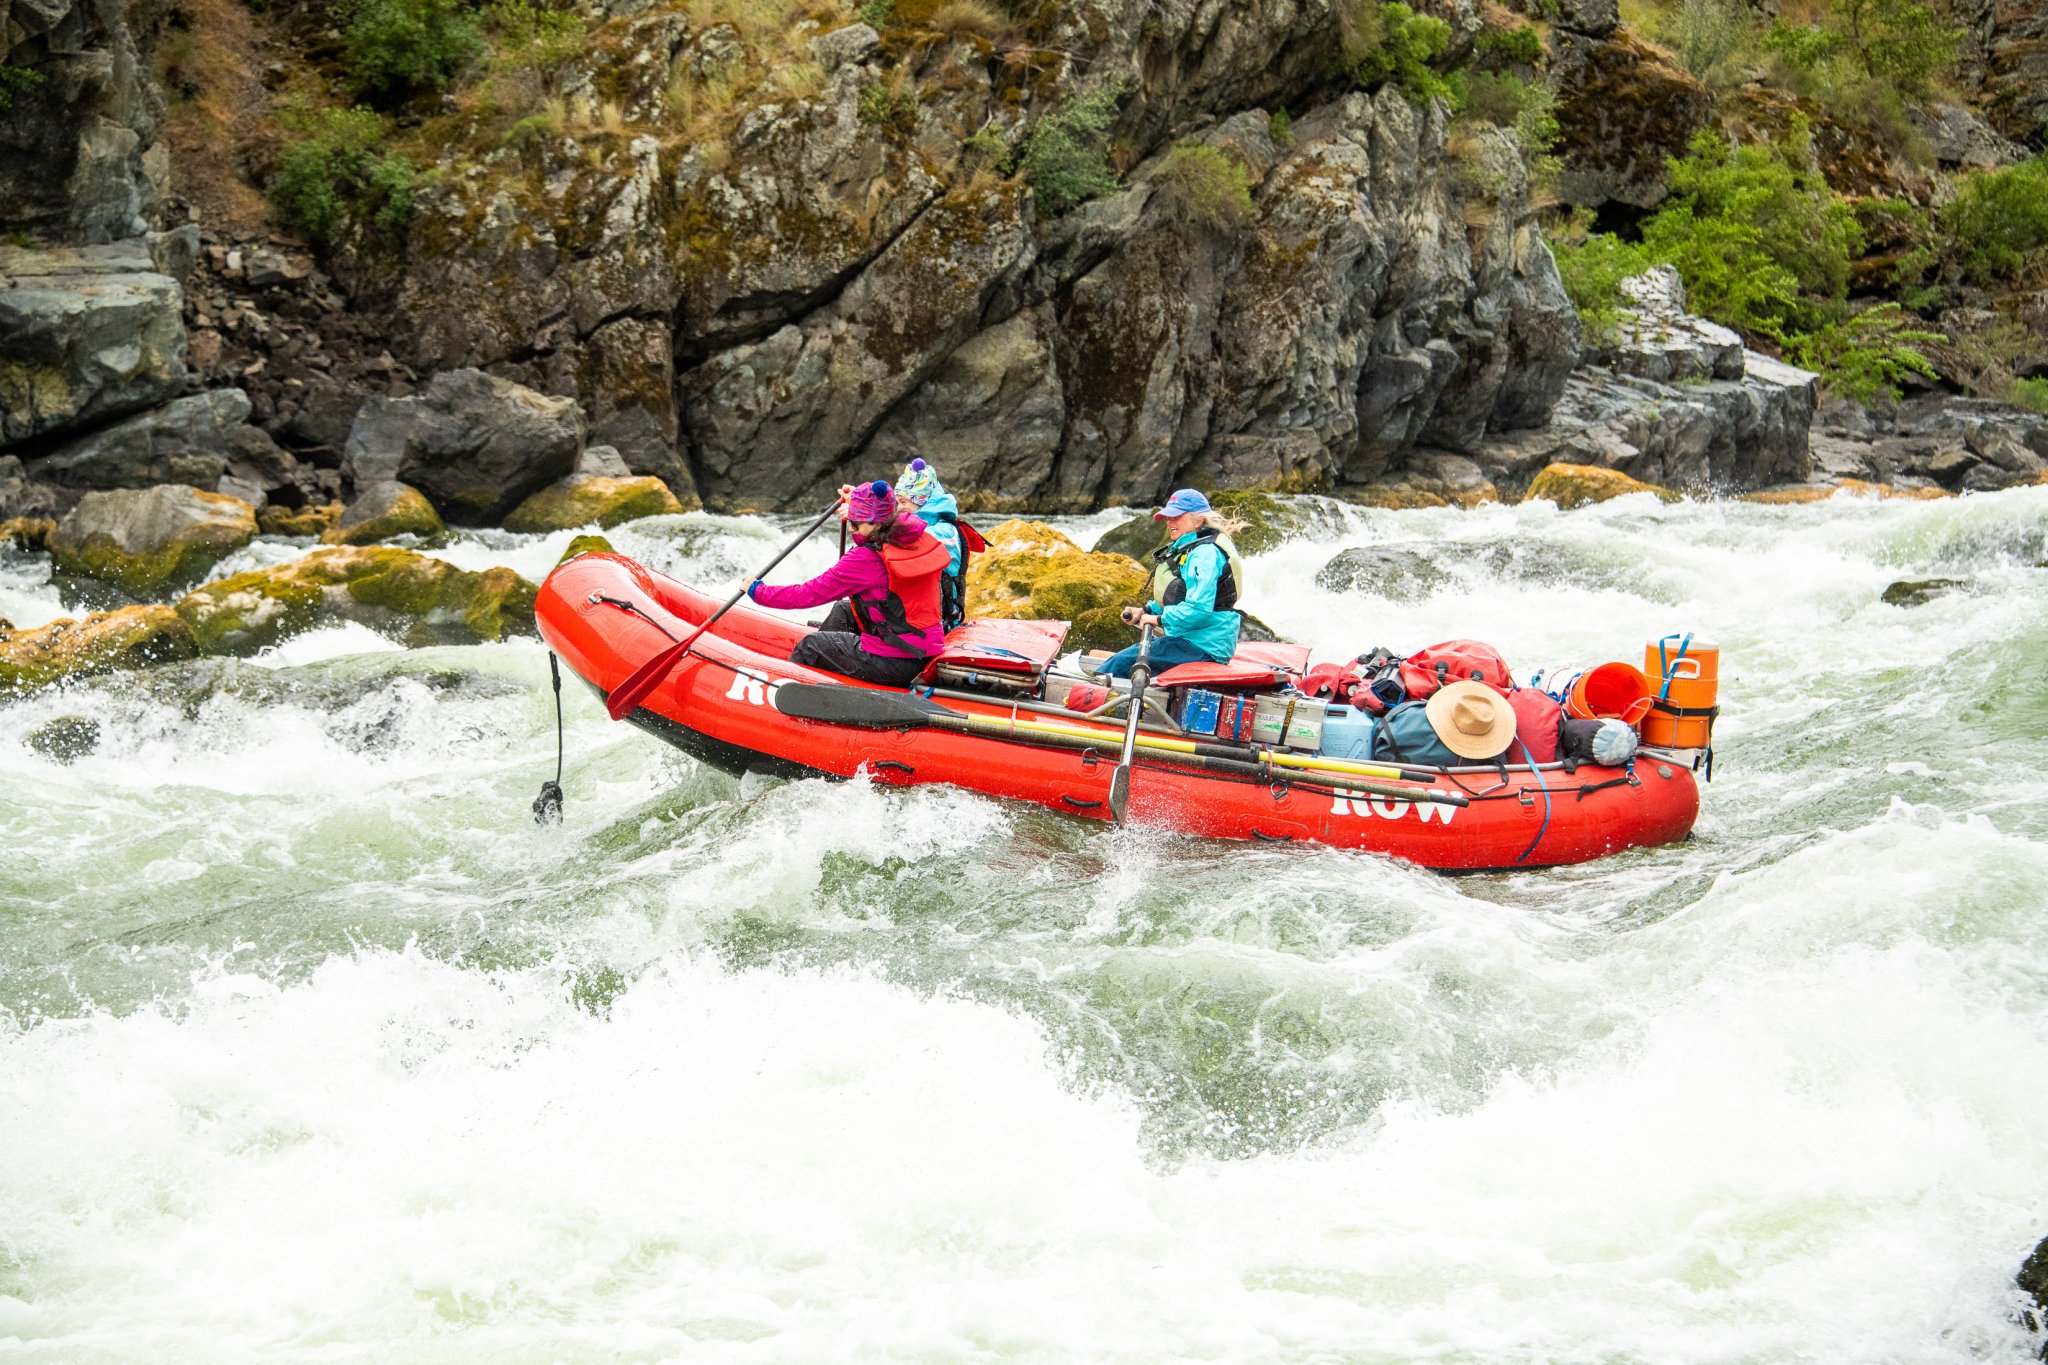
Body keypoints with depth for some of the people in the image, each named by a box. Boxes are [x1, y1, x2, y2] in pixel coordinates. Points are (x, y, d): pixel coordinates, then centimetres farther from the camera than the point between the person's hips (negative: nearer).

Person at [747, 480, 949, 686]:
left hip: (891, 664, -8)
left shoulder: (864, 560, -20)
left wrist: (758, 591, 3)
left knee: (808, 647, 15)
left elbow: (809, 594, -11)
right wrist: (856, 505, 33)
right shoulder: (922, 538, 0)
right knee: (842, 611, 29)